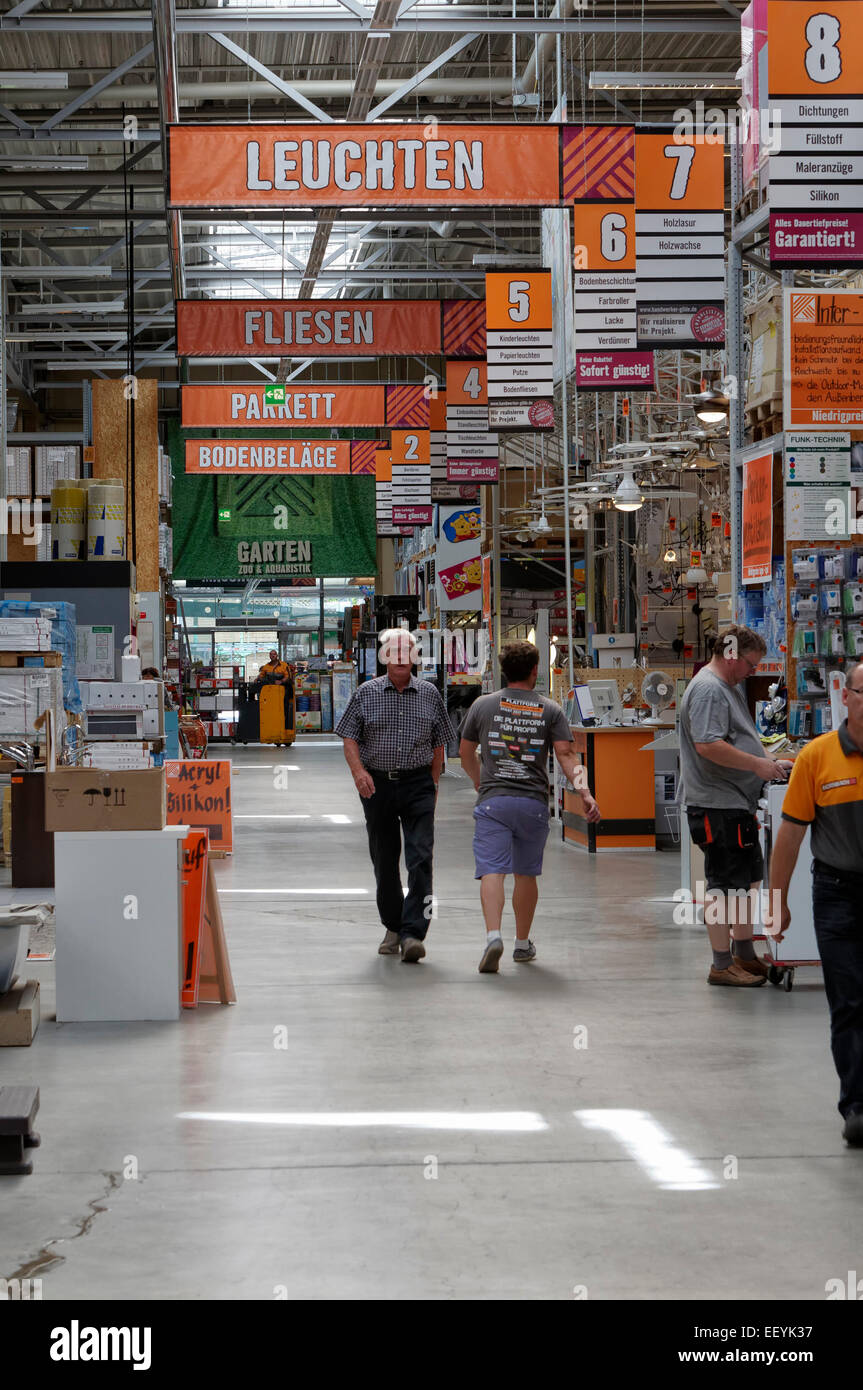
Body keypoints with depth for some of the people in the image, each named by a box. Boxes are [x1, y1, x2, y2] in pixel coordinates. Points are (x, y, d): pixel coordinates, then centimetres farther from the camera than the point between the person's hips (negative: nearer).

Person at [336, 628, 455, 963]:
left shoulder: (430, 694, 6)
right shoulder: (366, 693, 4)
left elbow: (439, 743, 12)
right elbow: (349, 737, 3)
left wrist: (433, 784, 8)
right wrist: (359, 771, -14)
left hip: (418, 784, -1)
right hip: (378, 784, 1)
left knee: (420, 857, -13)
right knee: (384, 860, 8)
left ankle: (413, 932, -15)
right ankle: (393, 927, 24)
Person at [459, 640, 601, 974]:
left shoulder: (482, 705, 8)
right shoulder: (550, 710, 6)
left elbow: (465, 753, 17)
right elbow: (566, 755, -6)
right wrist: (584, 793, -10)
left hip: (493, 799, -1)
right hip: (534, 802, 1)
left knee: (492, 871, -8)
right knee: (526, 874, 15)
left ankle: (493, 935, -29)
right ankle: (522, 943, 27)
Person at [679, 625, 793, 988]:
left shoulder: (730, 686, 19)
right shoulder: (708, 689, -16)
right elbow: (708, 745, -27)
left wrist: (769, 764, 15)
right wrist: (757, 764, -21)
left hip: (737, 802, 11)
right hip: (718, 805, -11)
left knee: (750, 877, 17)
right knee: (725, 884, -6)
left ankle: (744, 954, 28)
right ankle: (722, 965, 0)